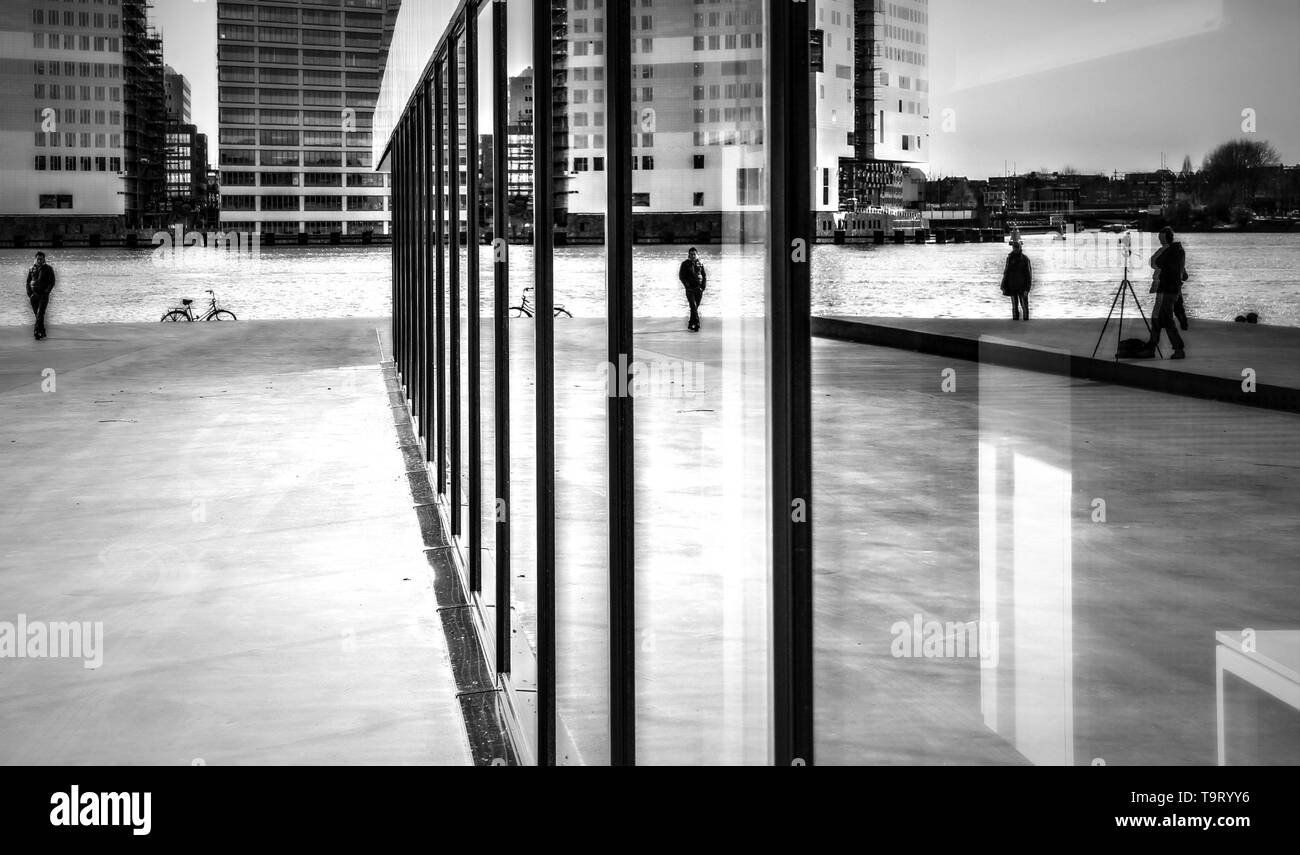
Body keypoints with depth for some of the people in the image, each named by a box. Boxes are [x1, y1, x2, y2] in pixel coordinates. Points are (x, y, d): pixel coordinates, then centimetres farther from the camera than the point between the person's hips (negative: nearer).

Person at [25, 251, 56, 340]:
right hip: (34, 295, 4)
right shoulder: (32, 269, 11)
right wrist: (29, 293, 2)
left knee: (40, 313, -16)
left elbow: (52, 283, -1)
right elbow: (28, 282, 15)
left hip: (43, 295, -4)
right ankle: (42, 332, 13)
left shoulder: (48, 269, 3)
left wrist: (45, 293, -12)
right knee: (37, 314, 6)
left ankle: (37, 331, -24)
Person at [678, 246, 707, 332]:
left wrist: (703, 287, 1)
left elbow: (704, 276, 13)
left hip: (699, 289, 3)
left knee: (696, 307, 7)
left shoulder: (700, 264, 9)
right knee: (693, 306, -15)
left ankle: (691, 325, 17)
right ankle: (697, 324, -20)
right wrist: (687, 286, -11)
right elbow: (681, 276, -2)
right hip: (690, 289, -3)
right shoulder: (685, 264, 0)